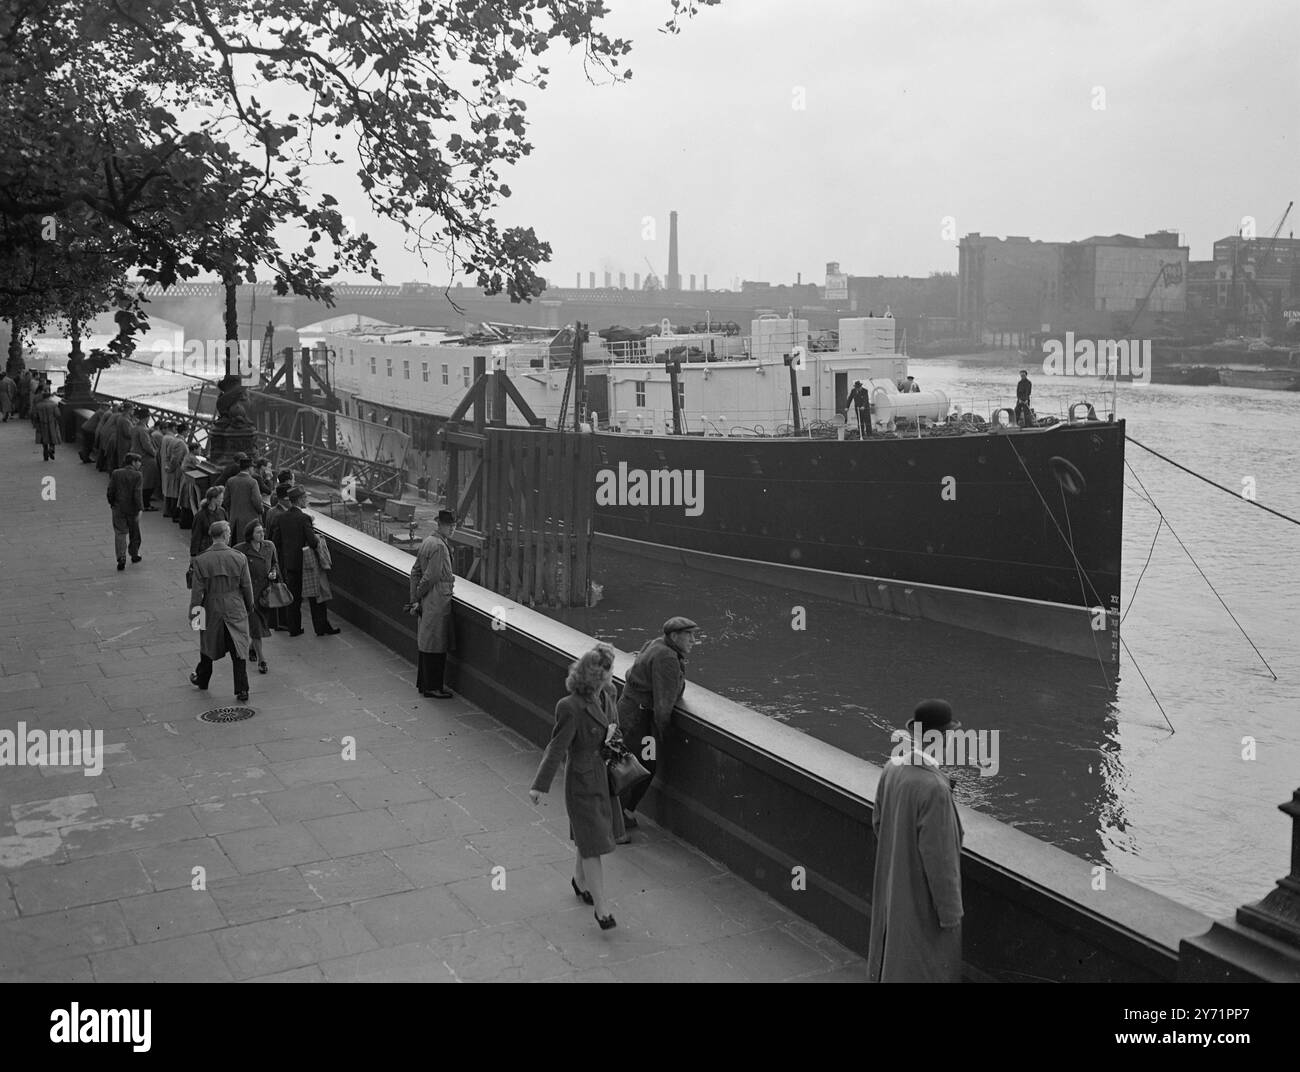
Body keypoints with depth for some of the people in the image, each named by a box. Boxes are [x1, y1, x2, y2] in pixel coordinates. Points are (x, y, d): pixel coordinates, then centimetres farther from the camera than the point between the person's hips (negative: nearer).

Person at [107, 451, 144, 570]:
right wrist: (139, 509, -15)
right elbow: (137, 494, -17)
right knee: (134, 533, 16)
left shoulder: (116, 473, 1)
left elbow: (110, 491, 0)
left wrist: (112, 504, 12)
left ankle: (121, 559, -9)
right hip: (132, 509, -2)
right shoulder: (137, 475, -10)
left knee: (120, 533, 2)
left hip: (118, 508, 2)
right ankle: (134, 555, 30)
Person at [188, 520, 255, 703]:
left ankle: (202, 679, 40)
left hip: (211, 608, 1)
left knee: (208, 646, 21)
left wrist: (193, 613, 1)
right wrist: (249, 607, 12)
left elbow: (197, 590, -8)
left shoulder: (201, 560, -10)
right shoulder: (239, 558, -9)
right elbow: (247, 587, -2)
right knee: (239, 650, 4)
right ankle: (242, 690, 2)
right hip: (235, 609, 0)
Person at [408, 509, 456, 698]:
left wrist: (415, 599, 10)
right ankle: (433, 687, 6)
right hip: (437, 602, -10)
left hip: (426, 602, 10)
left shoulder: (428, 541, 11)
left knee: (424, 643, 15)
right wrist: (418, 599, -8)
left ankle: (423, 684, 24)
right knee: (436, 645, -1)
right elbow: (430, 577, -20)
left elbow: (415, 572, 13)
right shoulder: (439, 546, -19)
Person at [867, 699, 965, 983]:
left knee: (895, 944, 25)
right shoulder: (934, 787, -33)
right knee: (924, 958, 12)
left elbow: (879, 821, 5)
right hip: (924, 890, -7)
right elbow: (938, 855, -27)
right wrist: (950, 911, -16)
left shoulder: (892, 768, -9)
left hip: (893, 880, 7)